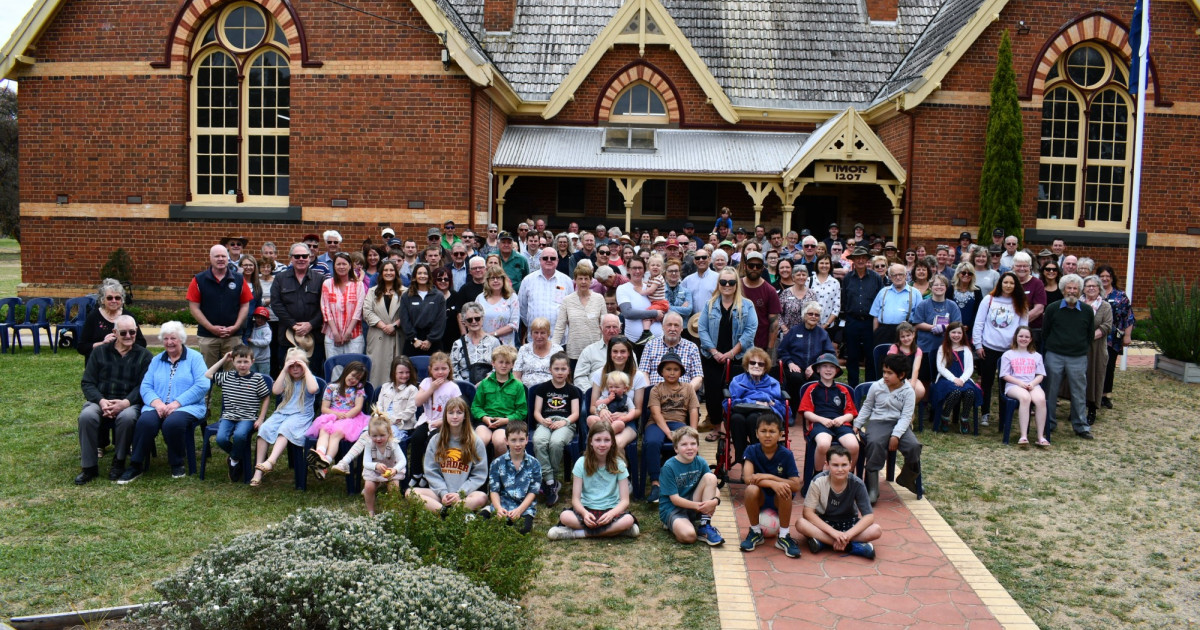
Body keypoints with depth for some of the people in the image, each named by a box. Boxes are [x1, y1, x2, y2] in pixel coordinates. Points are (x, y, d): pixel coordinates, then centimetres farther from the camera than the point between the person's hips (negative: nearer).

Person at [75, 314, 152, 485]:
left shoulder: (143, 355, 9)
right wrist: (101, 401, -13)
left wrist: (125, 402, -20)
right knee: (86, 416, -32)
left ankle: (119, 462, -13)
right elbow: (87, 383, 7)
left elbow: (143, 386, -1)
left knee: (127, 417, -36)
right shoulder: (99, 352, 13)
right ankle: (89, 467, -18)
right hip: (100, 400, 2)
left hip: (129, 402, -2)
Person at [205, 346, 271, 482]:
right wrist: (223, 360, 12)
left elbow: (266, 398, 6)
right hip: (228, 416, 3)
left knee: (239, 435, -34)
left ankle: (234, 460, -4)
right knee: (221, 438, -24)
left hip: (247, 418, -3)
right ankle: (237, 455, 9)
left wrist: (261, 419, -1)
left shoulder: (257, 378, 1)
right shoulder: (227, 376, 12)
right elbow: (207, 375, 14)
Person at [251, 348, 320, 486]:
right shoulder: (286, 380, 19)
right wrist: (284, 370, -2)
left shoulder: (309, 379, 8)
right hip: (281, 412, 4)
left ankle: (271, 461, -52)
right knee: (265, 428, -25)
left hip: (301, 415, -4)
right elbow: (275, 390, -2)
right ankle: (258, 470, -27)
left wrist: (306, 369, -9)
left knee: (285, 428, -36)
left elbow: (313, 389, -17)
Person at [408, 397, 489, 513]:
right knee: (410, 492, -24)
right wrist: (443, 492, -10)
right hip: (439, 493, 2)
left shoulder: (476, 442, 6)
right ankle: (444, 511, -40)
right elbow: (431, 472, 6)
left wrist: (460, 493, -11)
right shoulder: (435, 441, 11)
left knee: (482, 497, -35)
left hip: (464, 494, -2)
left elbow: (479, 475, 2)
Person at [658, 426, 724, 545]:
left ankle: (705, 527, -14)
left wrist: (715, 500, -27)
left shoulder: (701, 463, -1)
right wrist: (697, 506, -29)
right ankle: (672, 525, 1)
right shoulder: (669, 467, -16)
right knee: (689, 536, -37)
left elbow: (714, 487, -3)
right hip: (672, 508, -6)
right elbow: (674, 499, -16)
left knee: (711, 477, -16)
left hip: (694, 504, 6)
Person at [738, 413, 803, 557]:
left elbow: (796, 486, -20)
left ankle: (784, 536, -14)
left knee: (785, 490, -33)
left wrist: (769, 477, -28)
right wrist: (772, 484, -38)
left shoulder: (786, 455, -12)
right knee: (751, 489, -32)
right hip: (759, 499, 1)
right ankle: (756, 533, -7)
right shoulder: (752, 451, -10)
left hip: (779, 501, 0)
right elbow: (747, 478, -24)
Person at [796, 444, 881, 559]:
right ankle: (854, 547, -31)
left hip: (848, 523, 0)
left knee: (876, 531, -27)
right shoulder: (818, 481, -19)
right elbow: (808, 512, -21)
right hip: (824, 523, 0)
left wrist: (847, 535, -32)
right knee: (801, 524, -33)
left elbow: (869, 516, -19)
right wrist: (833, 532, -31)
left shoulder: (857, 484, -17)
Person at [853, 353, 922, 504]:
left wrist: (896, 436, -18)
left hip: (899, 424, 1)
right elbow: (866, 407, 16)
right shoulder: (876, 386, 3)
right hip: (878, 422, -1)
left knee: (914, 446, -26)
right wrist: (857, 425, 8)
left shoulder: (908, 391, -1)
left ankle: (907, 479, 6)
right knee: (875, 444, -34)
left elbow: (906, 416, -6)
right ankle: (872, 488, -29)